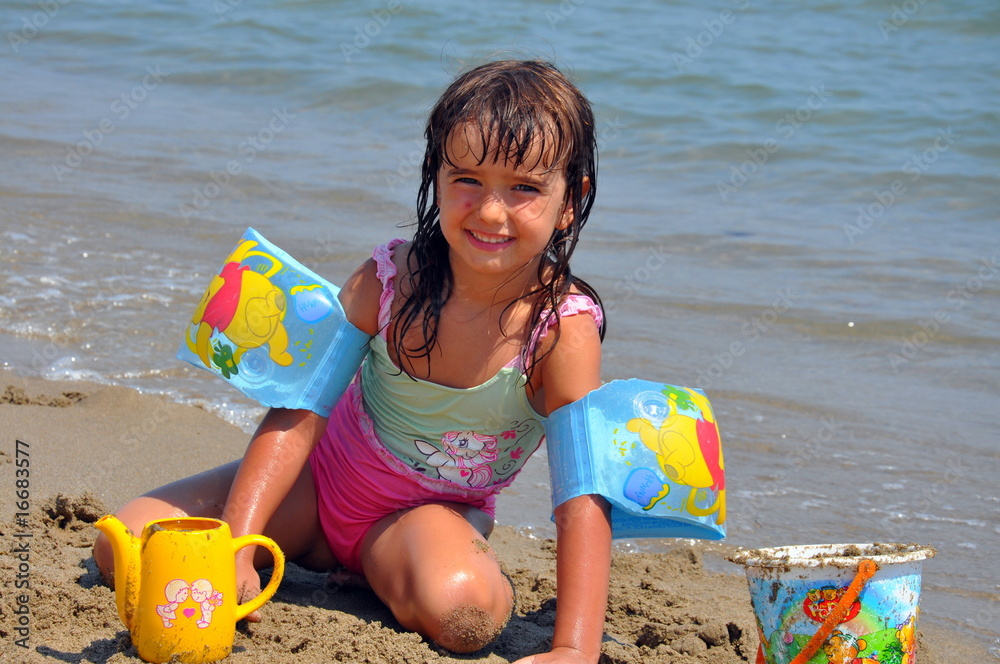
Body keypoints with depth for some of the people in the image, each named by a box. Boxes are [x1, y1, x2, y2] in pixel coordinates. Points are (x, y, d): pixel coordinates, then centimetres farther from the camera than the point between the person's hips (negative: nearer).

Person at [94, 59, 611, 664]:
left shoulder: (563, 328, -25)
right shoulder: (390, 279, -19)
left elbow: (586, 494, -29)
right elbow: (299, 413, -17)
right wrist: (234, 549, -27)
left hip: (435, 511, -1)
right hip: (326, 476, 2)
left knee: (461, 611, -38)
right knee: (125, 550, -11)